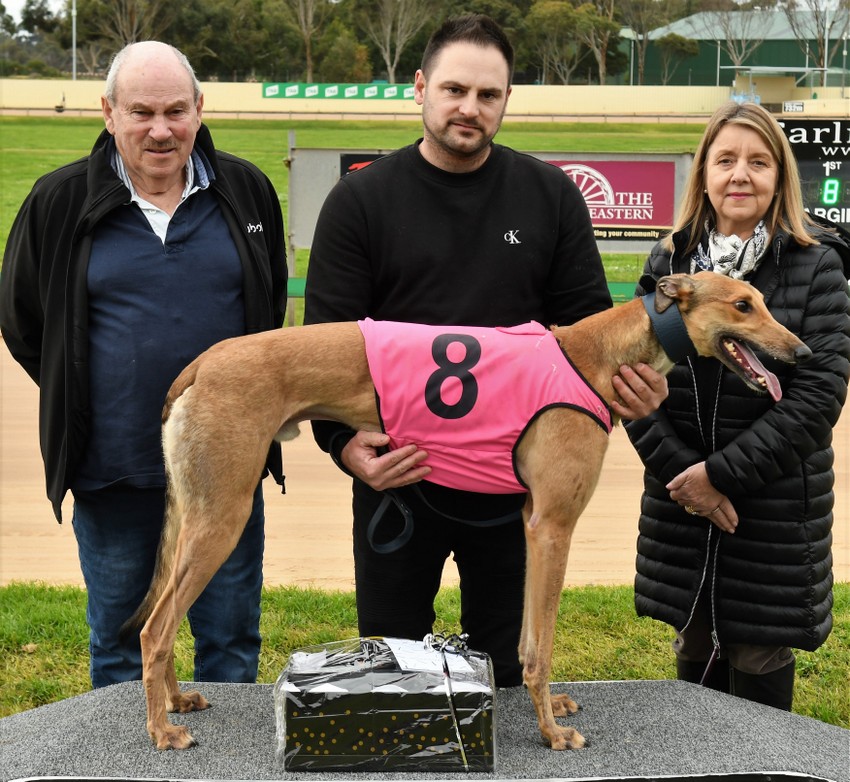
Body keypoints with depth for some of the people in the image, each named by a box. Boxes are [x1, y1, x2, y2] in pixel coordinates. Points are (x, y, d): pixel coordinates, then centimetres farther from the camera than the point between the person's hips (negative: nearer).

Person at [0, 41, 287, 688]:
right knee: (119, 645, 15)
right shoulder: (61, 202, -3)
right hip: (113, 472, -1)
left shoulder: (245, 191, 1)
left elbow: (272, 306, 16)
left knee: (232, 643, 13)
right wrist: (77, 403, 7)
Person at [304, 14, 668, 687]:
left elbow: (589, 319, 7)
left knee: (507, 667, 14)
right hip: (396, 473, -1)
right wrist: (342, 439, -20)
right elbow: (326, 339, -4)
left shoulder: (551, 196, 3)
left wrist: (627, 381, -15)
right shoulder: (362, 200, -1)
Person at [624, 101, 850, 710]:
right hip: (681, 509, 3)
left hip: (775, 513, -3)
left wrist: (724, 472, -15)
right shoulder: (668, 262, 6)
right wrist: (678, 471, -10)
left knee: (759, 667, 6)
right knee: (695, 659, 14)